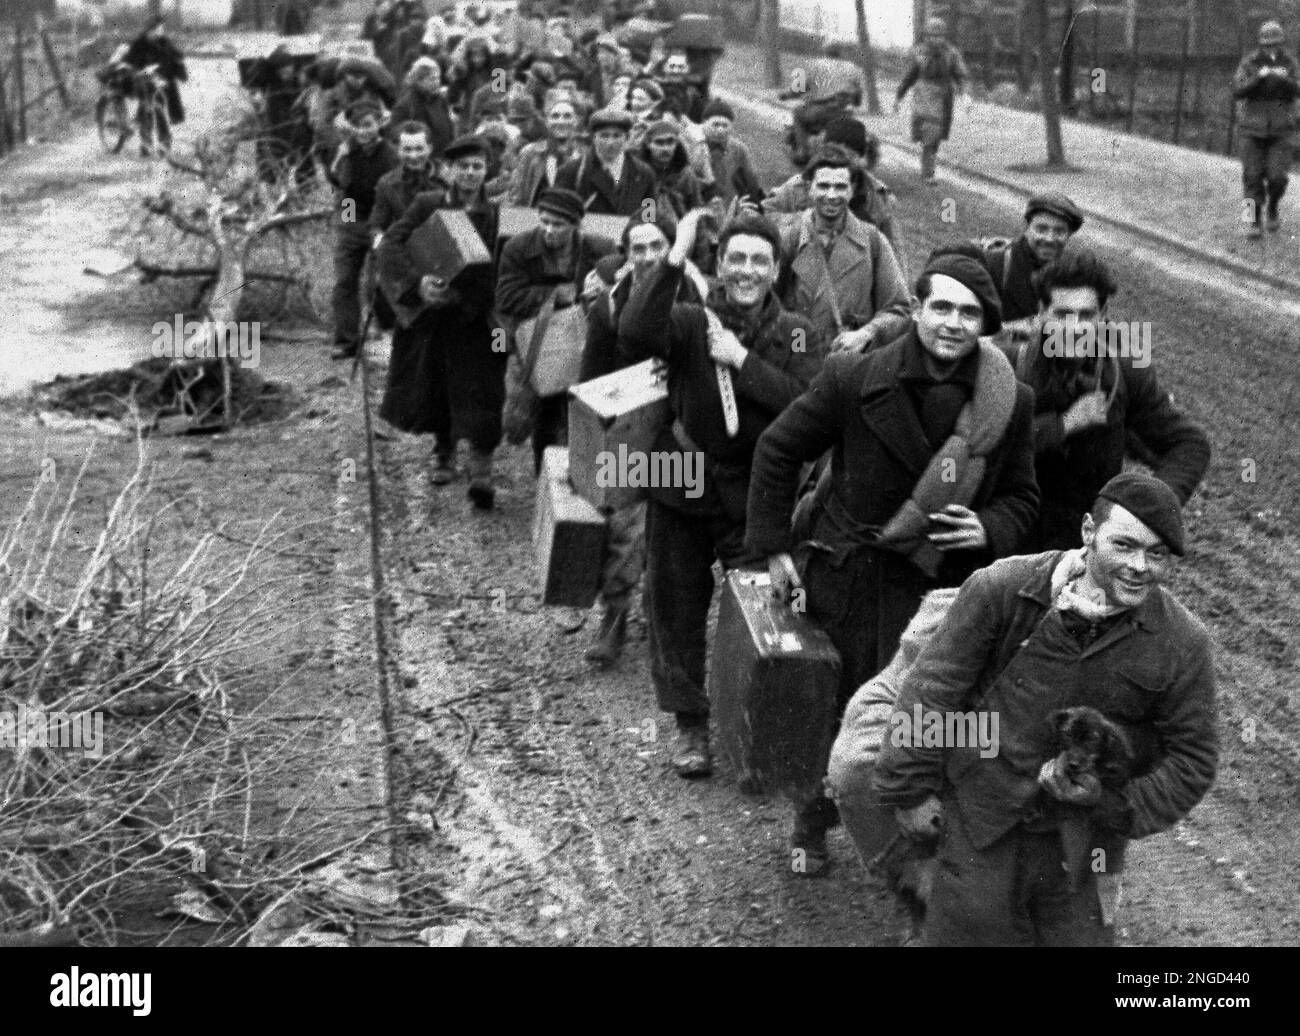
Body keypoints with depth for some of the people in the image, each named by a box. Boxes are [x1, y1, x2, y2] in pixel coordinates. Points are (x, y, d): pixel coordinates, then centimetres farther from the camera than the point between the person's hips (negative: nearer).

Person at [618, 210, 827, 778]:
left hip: (756, 497, -1)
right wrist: (674, 259, -28)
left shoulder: (799, 336, -2)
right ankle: (690, 724, 26)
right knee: (677, 610, 9)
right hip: (682, 490, 1)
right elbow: (633, 338, -26)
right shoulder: (691, 322, -5)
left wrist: (743, 360, -21)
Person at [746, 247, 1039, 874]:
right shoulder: (855, 378, -12)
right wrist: (774, 548, -4)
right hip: (843, 574, 0)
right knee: (830, 705, 13)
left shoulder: (1010, 404, -5)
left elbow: (1020, 495, 9)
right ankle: (810, 827, 37)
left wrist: (989, 530, -14)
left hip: (937, 581, 1)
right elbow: (778, 451, -2)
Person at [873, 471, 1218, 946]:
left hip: (1082, 841, 1)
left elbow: (1192, 759, 0)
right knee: (966, 930, 7)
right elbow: (932, 689, -6)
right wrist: (910, 790, -2)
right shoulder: (1002, 590, -13)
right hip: (982, 826, -1)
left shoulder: (1182, 644, -10)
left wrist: (1119, 804, -13)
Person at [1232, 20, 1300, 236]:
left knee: (1277, 177, -9)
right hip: (1253, 127, 0)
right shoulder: (1249, 63, -5)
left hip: (1281, 129, 0)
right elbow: (1238, 92, -15)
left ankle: (1272, 207, 21)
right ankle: (1254, 223, 5)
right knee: (1253, 176, -6)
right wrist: (1259, 77, -30)